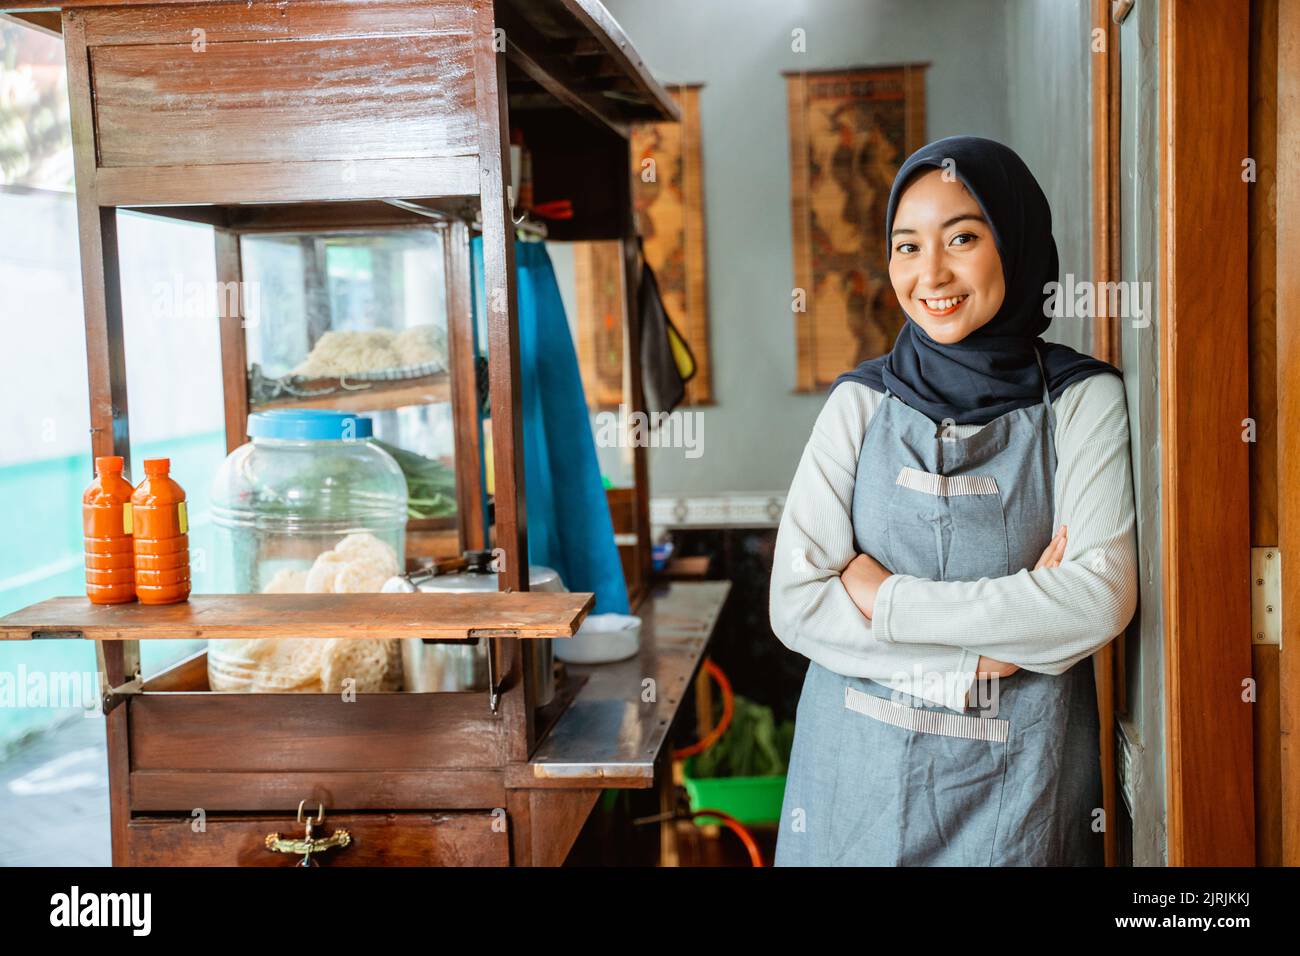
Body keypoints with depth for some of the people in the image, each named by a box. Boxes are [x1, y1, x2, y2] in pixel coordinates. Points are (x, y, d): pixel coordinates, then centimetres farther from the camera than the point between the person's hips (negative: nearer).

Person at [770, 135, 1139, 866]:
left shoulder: (1081, 400, -4)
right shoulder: (862, 402, -2)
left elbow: (1101, 599, -16)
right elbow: (797, 605, -9)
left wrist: (887, 598, -15)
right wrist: (997, 635, -16)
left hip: (1018, 776, -1)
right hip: (861, 770, 1)